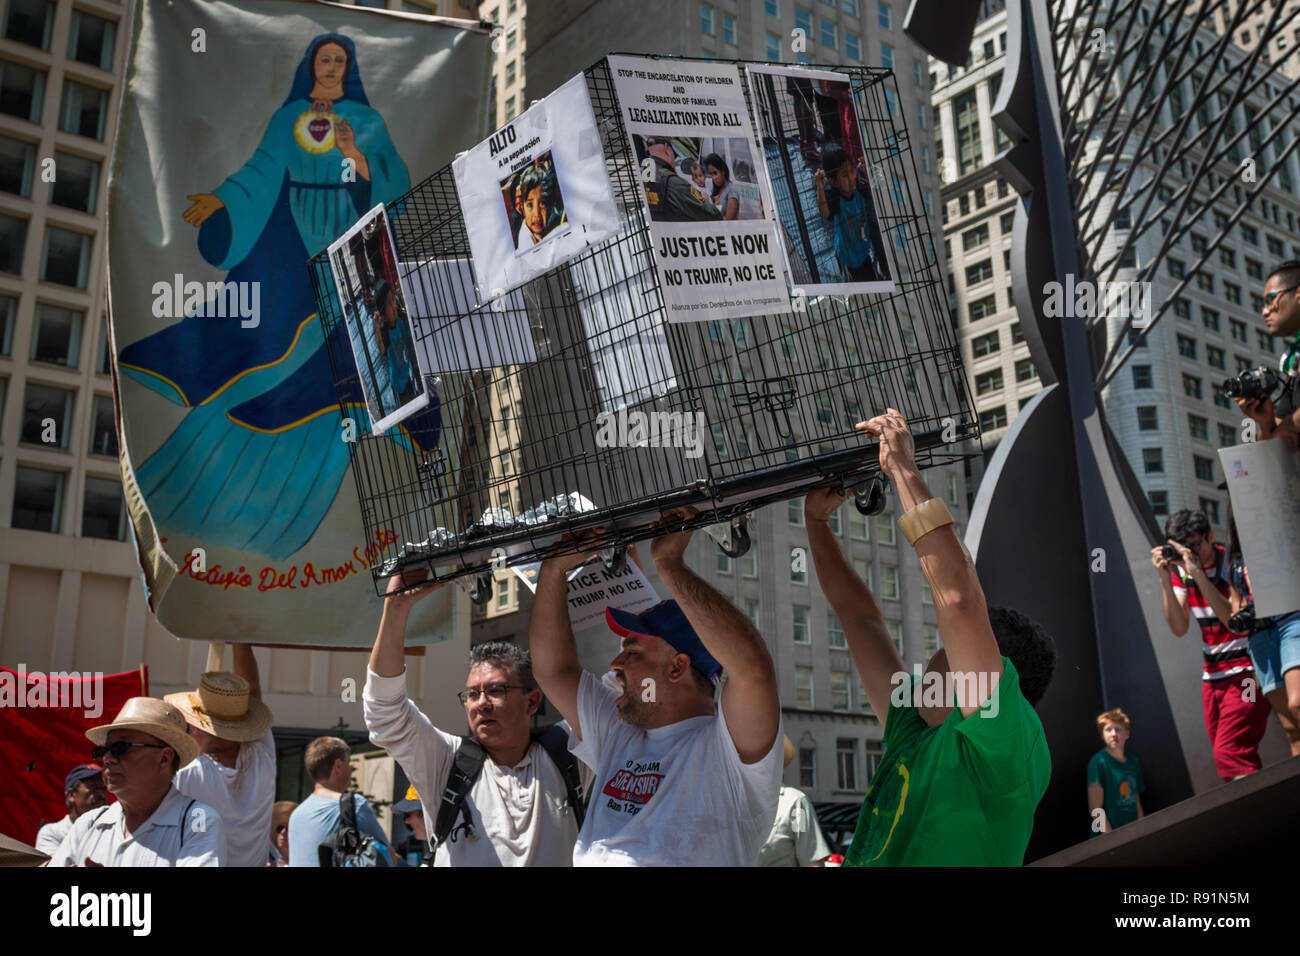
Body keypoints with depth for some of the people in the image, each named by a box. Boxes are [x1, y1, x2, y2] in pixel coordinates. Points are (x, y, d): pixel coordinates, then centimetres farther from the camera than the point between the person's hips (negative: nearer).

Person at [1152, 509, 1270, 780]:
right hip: (1212, 676, 6)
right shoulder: (1180, 569, 2)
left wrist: (1197, 573, -32)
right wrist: (1165, 580, -17)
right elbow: (1179, 628, -5)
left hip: (1246, 671, -6)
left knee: (1230, 753, -20)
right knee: (1226, 754, 6)